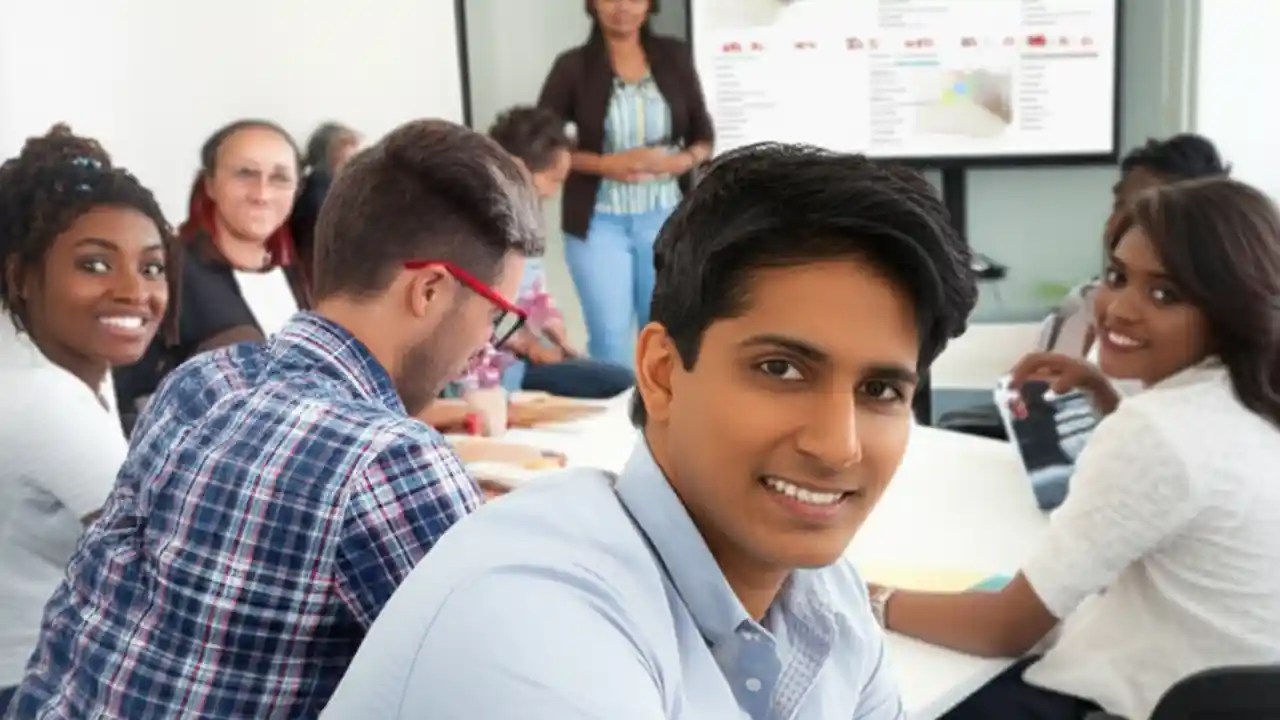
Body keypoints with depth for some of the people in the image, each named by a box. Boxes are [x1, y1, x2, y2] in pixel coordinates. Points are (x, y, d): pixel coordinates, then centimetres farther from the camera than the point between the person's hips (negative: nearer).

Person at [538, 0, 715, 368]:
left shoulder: (675, 56, 2)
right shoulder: (573, 66, -4)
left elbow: (703, 136, 8)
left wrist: (682, 161, -14)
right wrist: (604, 164, -16)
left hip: (666, 218, 2)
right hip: (599, 221, -2)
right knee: (610, 335, 2)